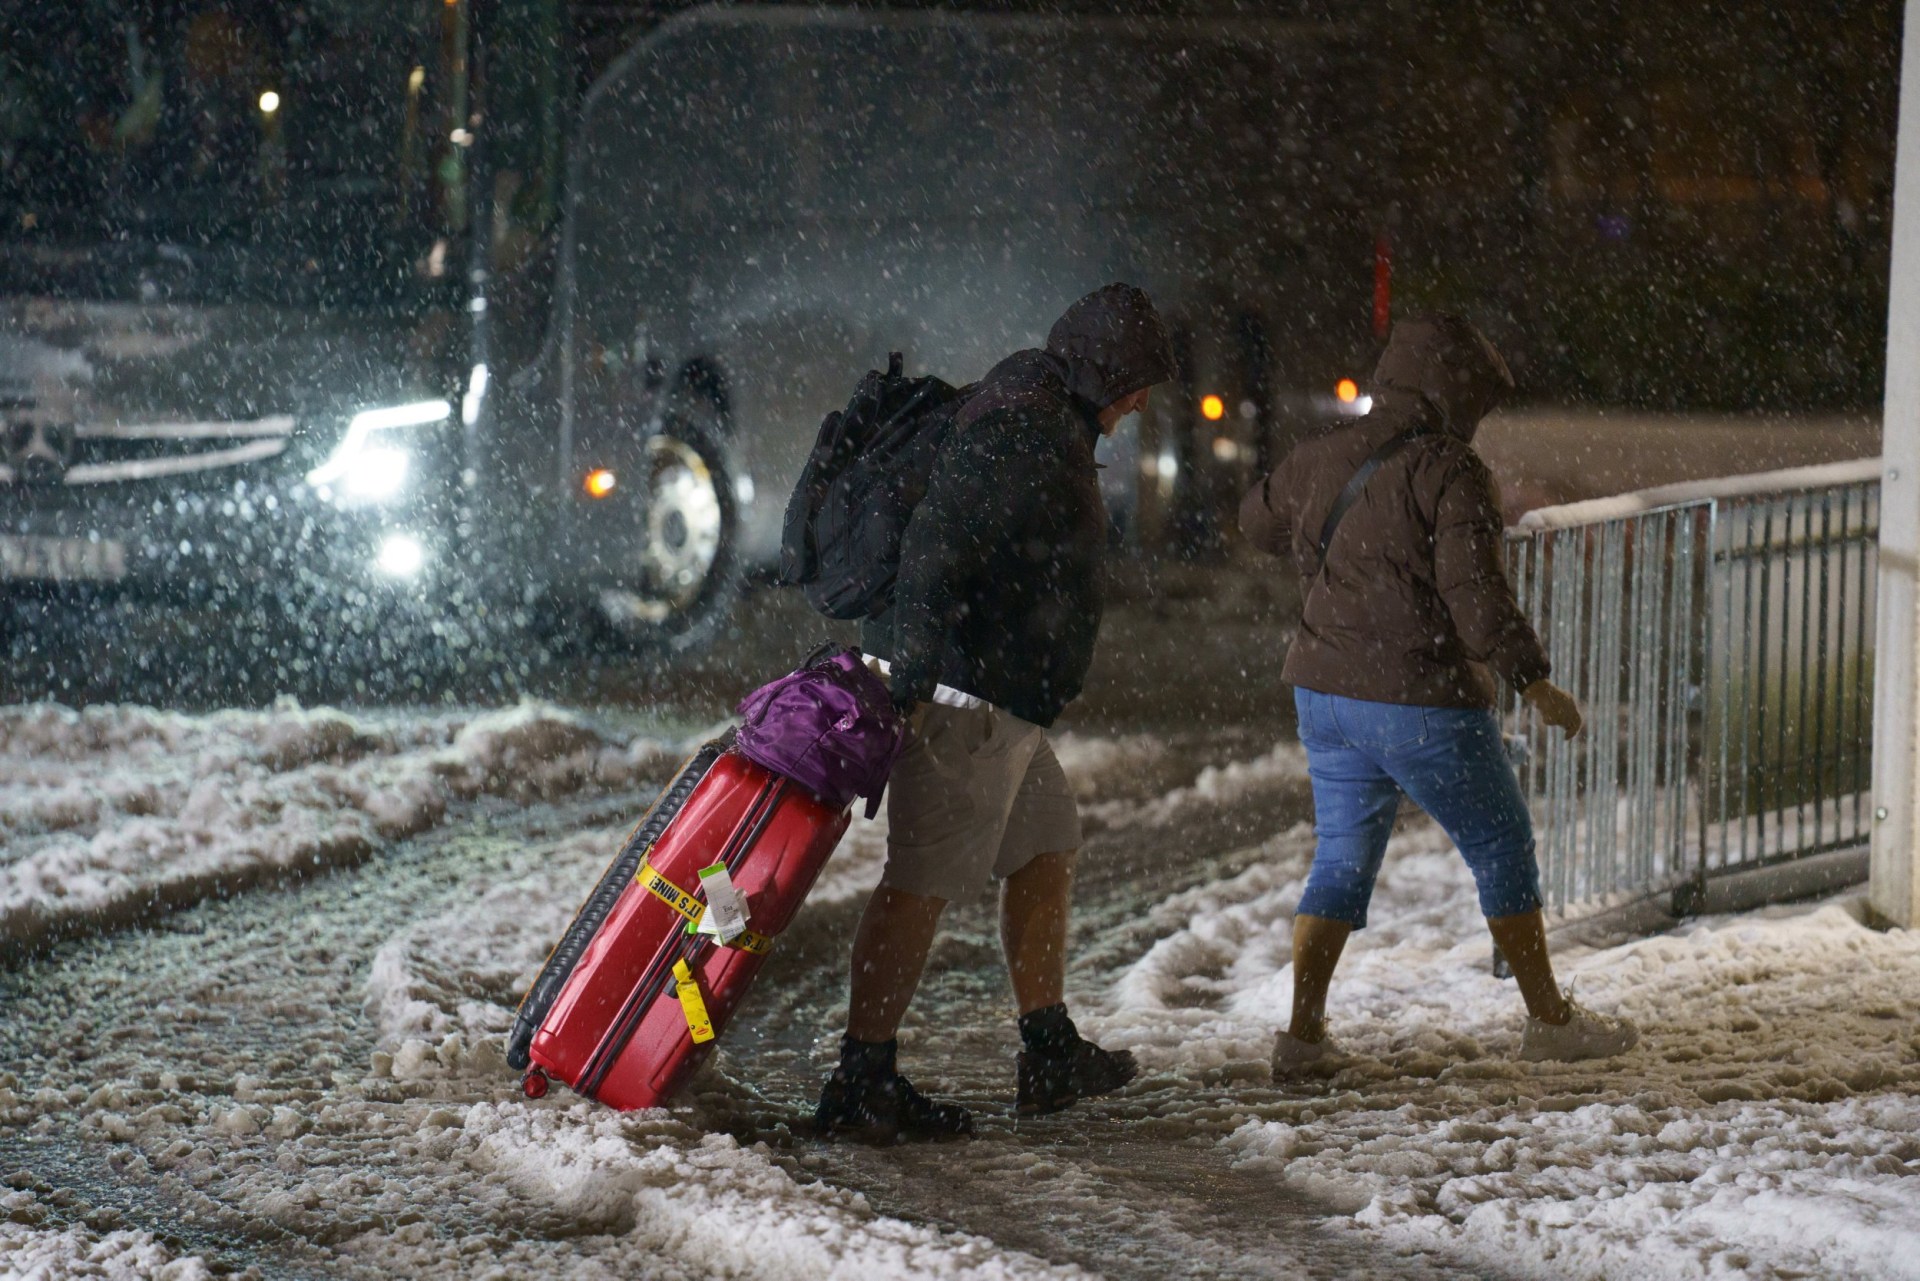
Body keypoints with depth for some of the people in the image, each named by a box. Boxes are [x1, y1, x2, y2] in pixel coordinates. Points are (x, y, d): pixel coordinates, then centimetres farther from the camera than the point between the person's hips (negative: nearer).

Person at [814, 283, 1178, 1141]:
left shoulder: (1044, 424, 18)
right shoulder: (1021, 433, -16)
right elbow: (938, 546, -27)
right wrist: (910, 679, -33)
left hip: (999, 699, 11)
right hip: (963, 692, -11)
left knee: (1047, 846, 19)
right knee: (925, 879, -10)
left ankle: (1050, 1055, 27)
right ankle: (861, 1084, -9)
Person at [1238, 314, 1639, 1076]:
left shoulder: (1327, 456, 7)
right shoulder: (1449, 471, -14)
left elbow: (1258, 520, 24)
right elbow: (1474, 589, -21)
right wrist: (1535, 682, -15)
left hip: (1323, 691, 6)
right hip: (1421, 700, -6)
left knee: (1341, 859, 14)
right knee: (1502, 847, 9)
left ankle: (1303, 1033, 5)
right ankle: (1549, 1020, 17)